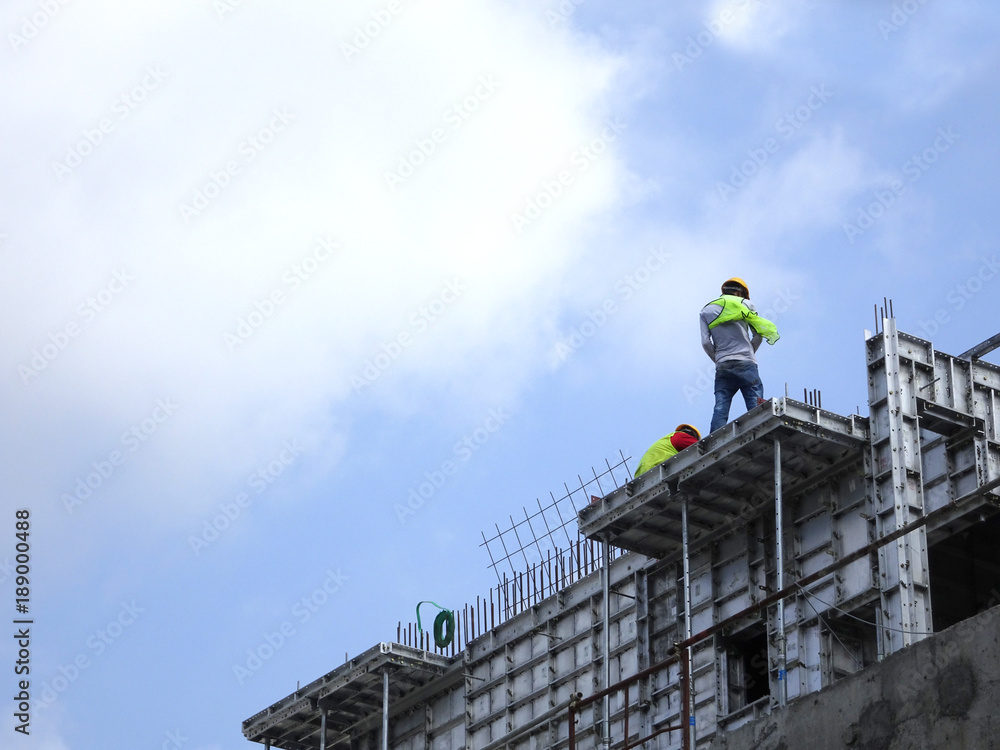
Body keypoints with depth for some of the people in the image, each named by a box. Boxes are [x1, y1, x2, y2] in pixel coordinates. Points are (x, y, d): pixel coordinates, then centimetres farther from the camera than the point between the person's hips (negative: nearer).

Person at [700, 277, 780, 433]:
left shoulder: (706, 311, 17)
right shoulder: (744, 304, 12)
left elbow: (706, 343, 6)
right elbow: (758, 334, 10)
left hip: (722, 366, 2)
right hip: (746, 364, -2)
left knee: (720, 410, -6)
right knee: (755, 408, -8)